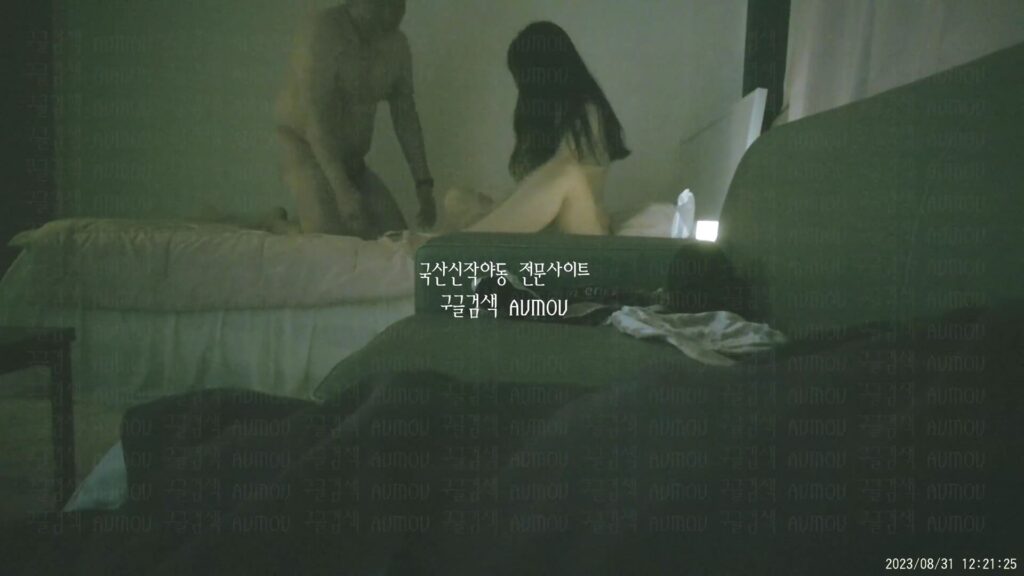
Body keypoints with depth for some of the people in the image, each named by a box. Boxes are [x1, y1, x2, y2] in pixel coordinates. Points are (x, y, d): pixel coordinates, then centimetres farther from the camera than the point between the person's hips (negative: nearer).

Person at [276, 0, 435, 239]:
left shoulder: (397, 45, 0)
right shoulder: (323, 31, -21)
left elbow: (405, 116, 4)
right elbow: (315, 117, -27)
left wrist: (423, 184, -3)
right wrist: (343, 190, -34)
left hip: (352, 160, 7)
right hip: (305, 148, -7)